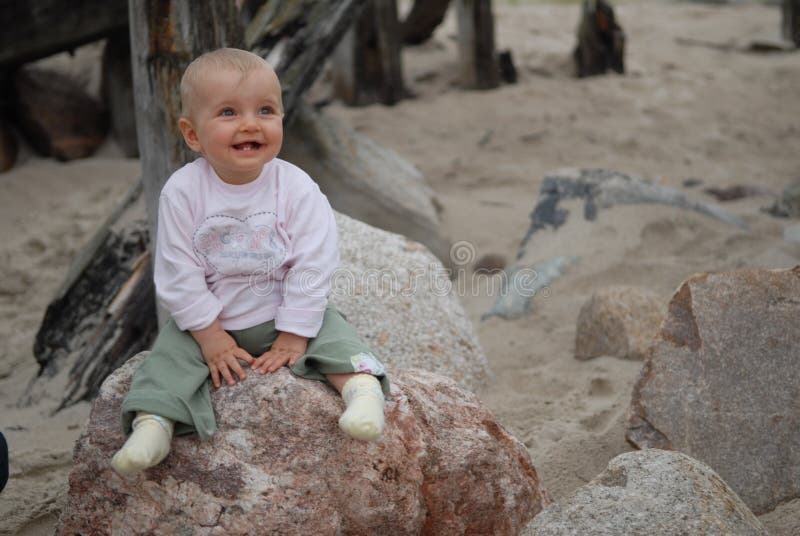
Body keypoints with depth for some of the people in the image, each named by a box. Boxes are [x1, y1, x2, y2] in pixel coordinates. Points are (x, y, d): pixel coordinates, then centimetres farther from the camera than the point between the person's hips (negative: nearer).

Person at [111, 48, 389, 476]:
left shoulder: (296, 188, -17)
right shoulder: (183, 192, -17)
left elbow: (312, 268, -16)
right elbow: (178, 274, -13)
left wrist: (292, 337, -18)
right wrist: (210, 337, -15)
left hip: (286, 317, -1)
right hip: (208, 321, 1)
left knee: (331, 330, -21)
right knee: (172, 352, -16)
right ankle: (154, 421, -19)